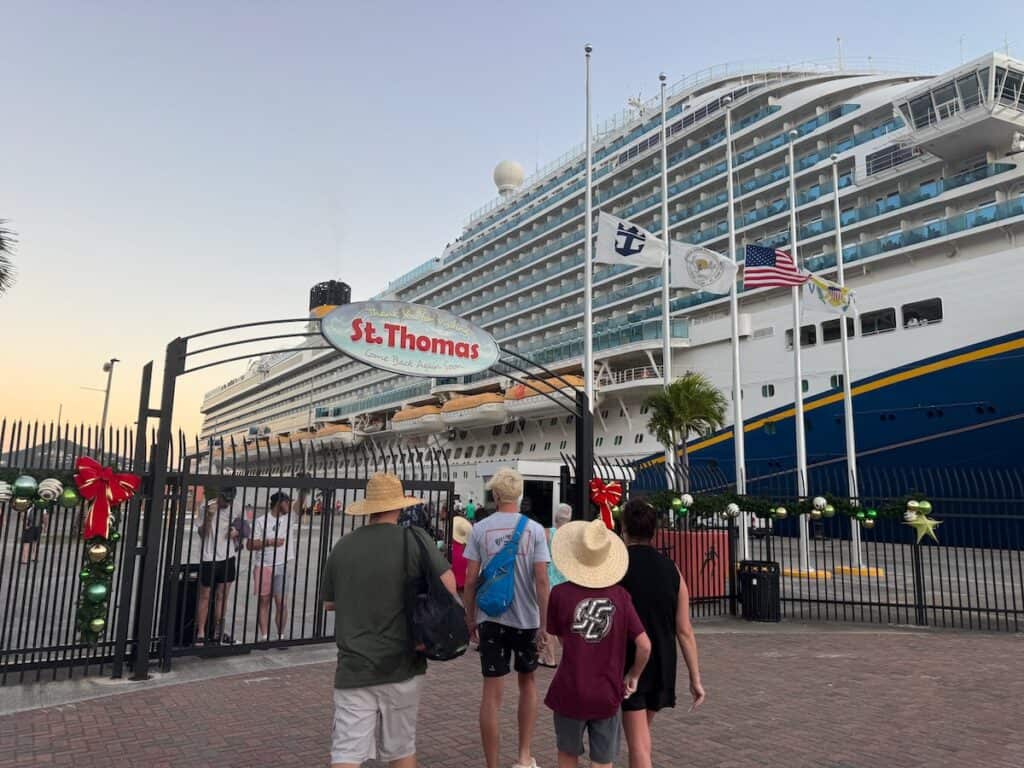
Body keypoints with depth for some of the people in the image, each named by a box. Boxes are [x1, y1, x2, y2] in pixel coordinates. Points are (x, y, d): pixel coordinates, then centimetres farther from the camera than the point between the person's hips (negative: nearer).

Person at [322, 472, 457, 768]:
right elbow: (449, 585, -11)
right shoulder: (413, 538, -8)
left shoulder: (342, 546, 1)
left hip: (354, 667, 1)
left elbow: (328, 603, 12)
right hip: (401, 665, -1)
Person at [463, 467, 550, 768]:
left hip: (491, 619, 0)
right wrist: (544, 623, -4)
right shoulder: (534, 529, -6)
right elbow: (541, 580, -10)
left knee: (492, 693, 6)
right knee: (528, 682, 21)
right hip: (527, 619, 0)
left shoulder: (480, 529, -4)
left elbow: (470, 579, -4)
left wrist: (470, 619, 8)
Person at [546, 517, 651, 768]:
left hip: (570, 693, -1)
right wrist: (633, 675, 6)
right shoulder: (620, 595, -8)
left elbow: (559, 637, 1)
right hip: (607, 696, 1)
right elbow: (645, 646, -10)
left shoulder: (560, 593, -13)